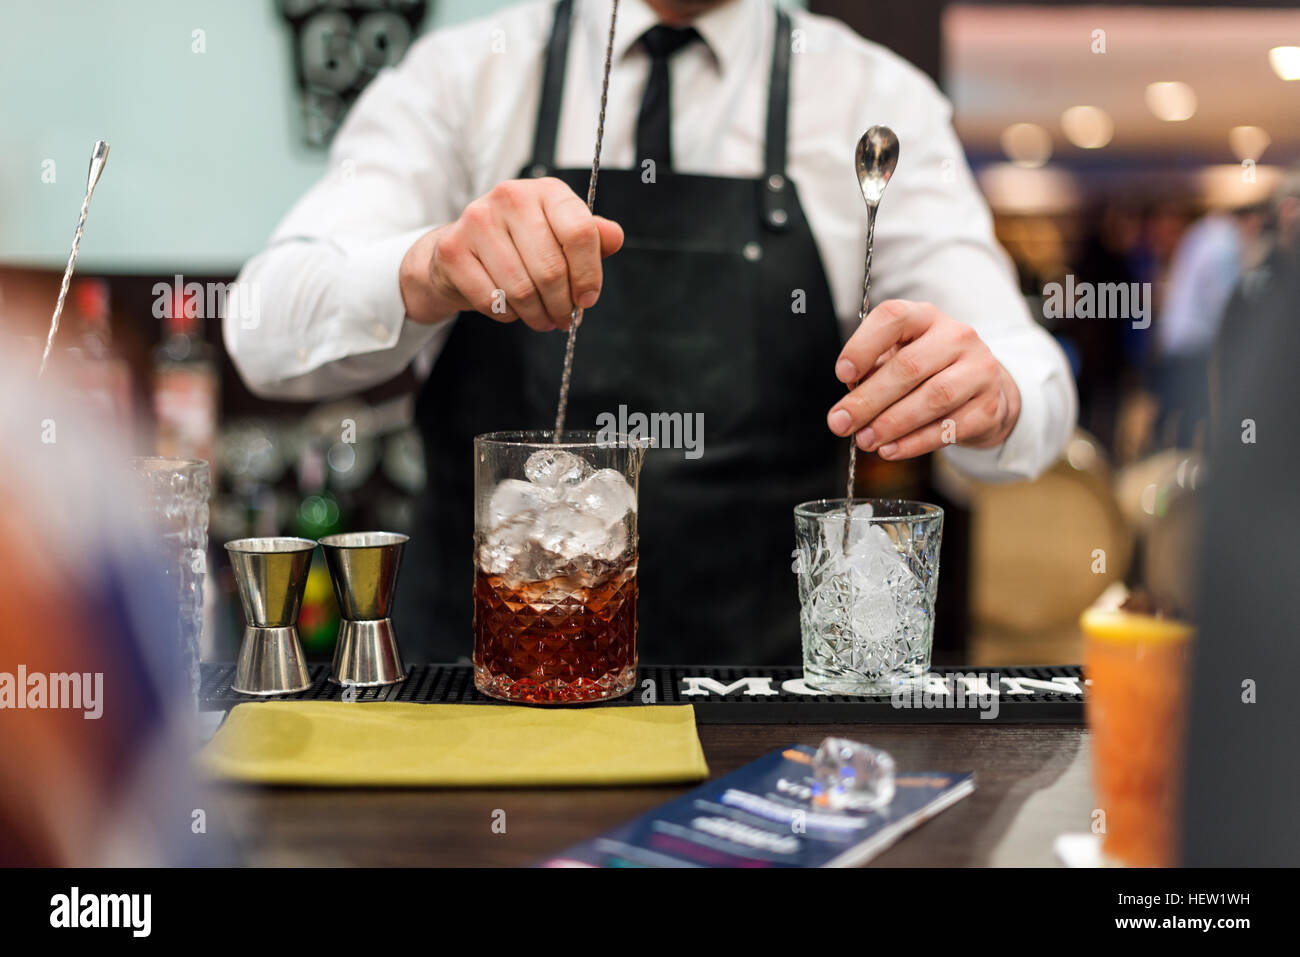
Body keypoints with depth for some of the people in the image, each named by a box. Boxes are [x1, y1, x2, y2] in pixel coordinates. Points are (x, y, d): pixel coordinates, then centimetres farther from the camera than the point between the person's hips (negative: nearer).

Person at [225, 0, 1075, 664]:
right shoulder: (458, 79, 3)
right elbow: (269, 332, -10)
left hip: (764, 676, 1)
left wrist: (989, 392, -30)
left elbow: (1037, 389, -6)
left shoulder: (877, 101, 4)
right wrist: (428, 273, -31)